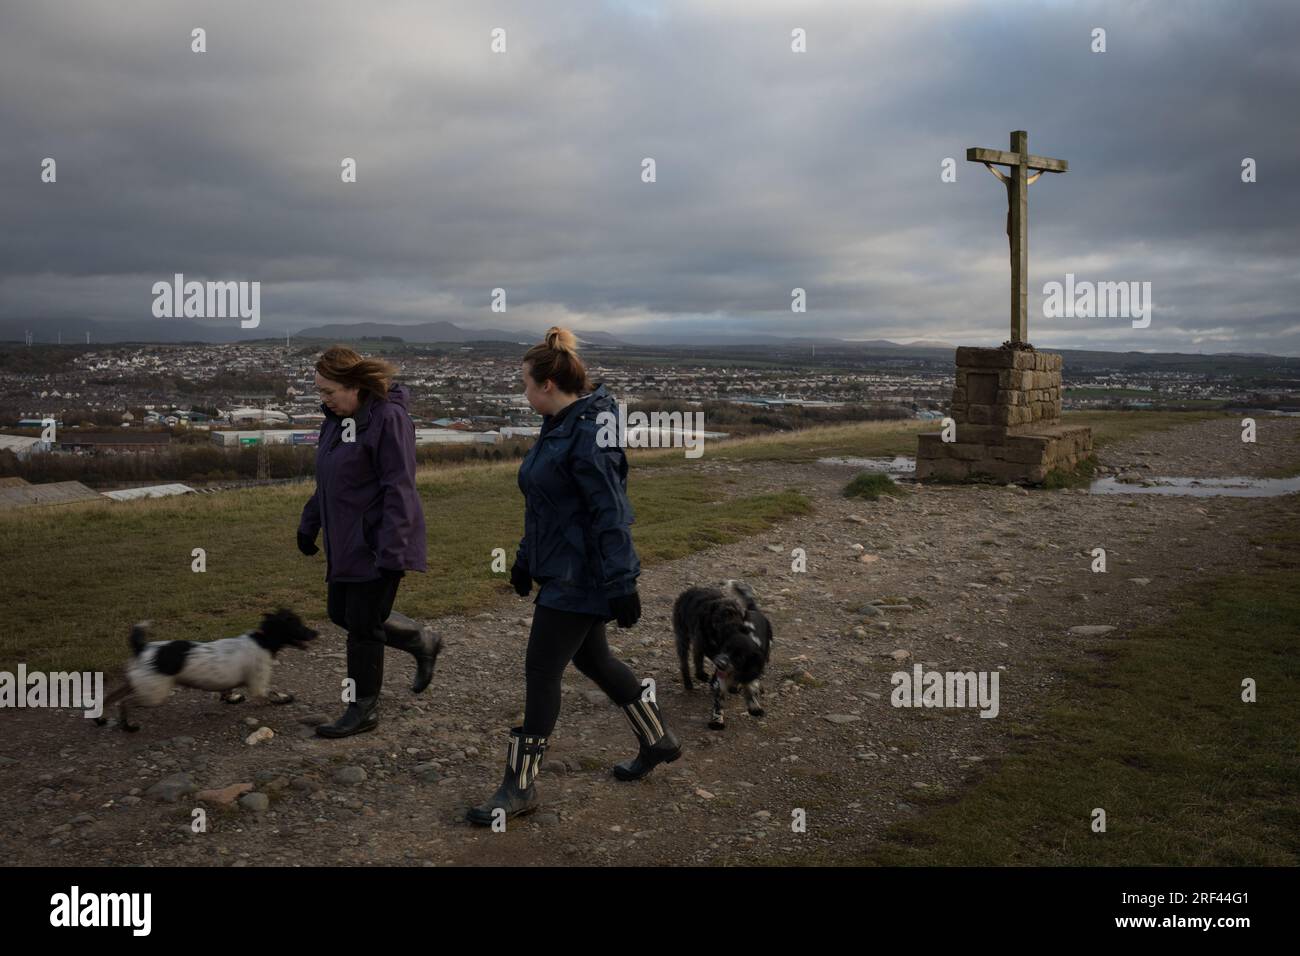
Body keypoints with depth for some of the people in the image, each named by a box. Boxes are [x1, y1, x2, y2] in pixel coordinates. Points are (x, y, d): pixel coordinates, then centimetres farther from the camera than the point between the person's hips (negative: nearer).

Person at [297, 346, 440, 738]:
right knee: (341, 613, 16)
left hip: (378, 541, -9)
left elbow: (399, 489, -22)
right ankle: (422, 642, 32)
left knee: (363, 624, 0)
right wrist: (309, 524, 20)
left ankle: (363, 710, 17)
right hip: (346, 540, 9)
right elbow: (327, 480, 20)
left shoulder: (388, 417, -19)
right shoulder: (337, 418, 8)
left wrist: (391, 553, -24)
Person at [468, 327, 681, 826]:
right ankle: (657, 741, 38)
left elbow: (610, 516, -23)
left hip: (579, 578, -10)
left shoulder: (590, 435, -22)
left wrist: (621, 586, -22)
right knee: (592, 658, 20)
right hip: (558, 569, 10)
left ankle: (520, 786, 13)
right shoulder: (558, 427, 9)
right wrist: (525, 559, 22)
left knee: (541, 673, -1)